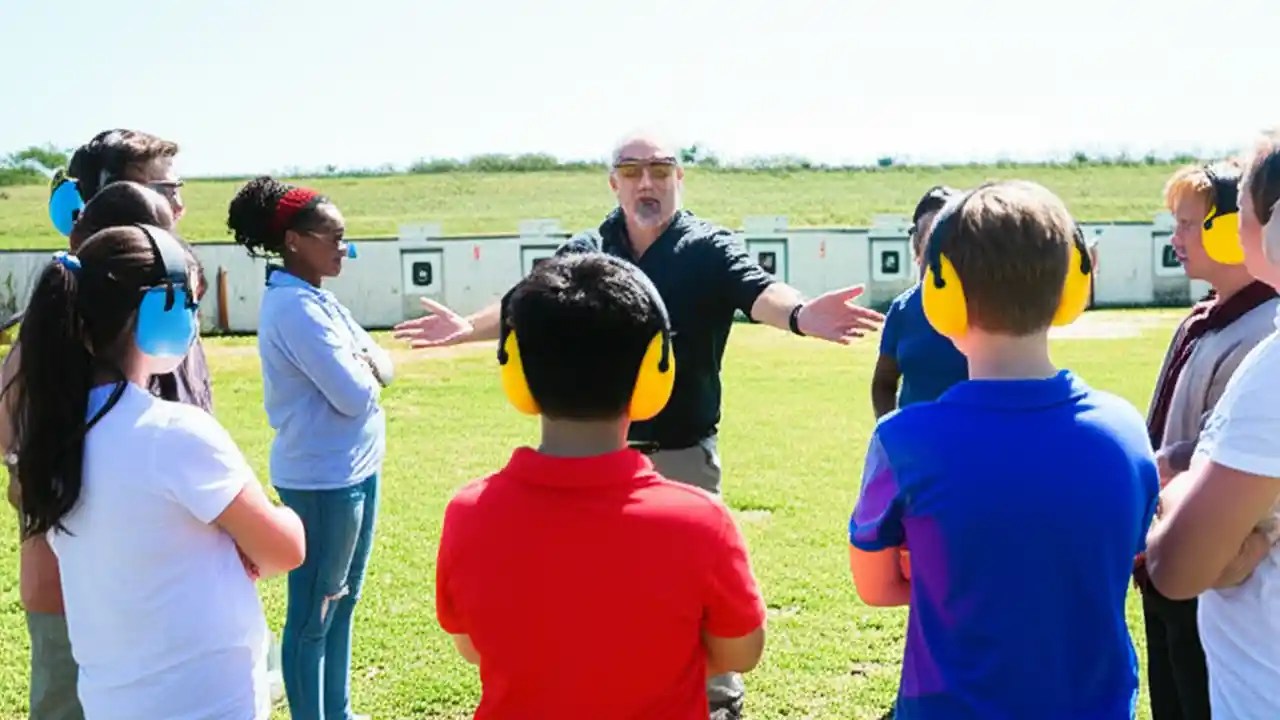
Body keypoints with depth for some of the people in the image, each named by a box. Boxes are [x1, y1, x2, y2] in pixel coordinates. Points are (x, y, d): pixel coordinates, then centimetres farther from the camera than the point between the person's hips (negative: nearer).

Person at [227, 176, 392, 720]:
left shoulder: (318, 299, 10)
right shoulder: (294, 307, -19)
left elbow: (381, 368, 9)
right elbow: (353, 396, -23)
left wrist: (364, 365, -12)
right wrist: (365, 372, -3)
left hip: (354, 470, 10)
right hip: (322, 479, -10)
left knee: (342, 601, 19)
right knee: (313, 611, 1)